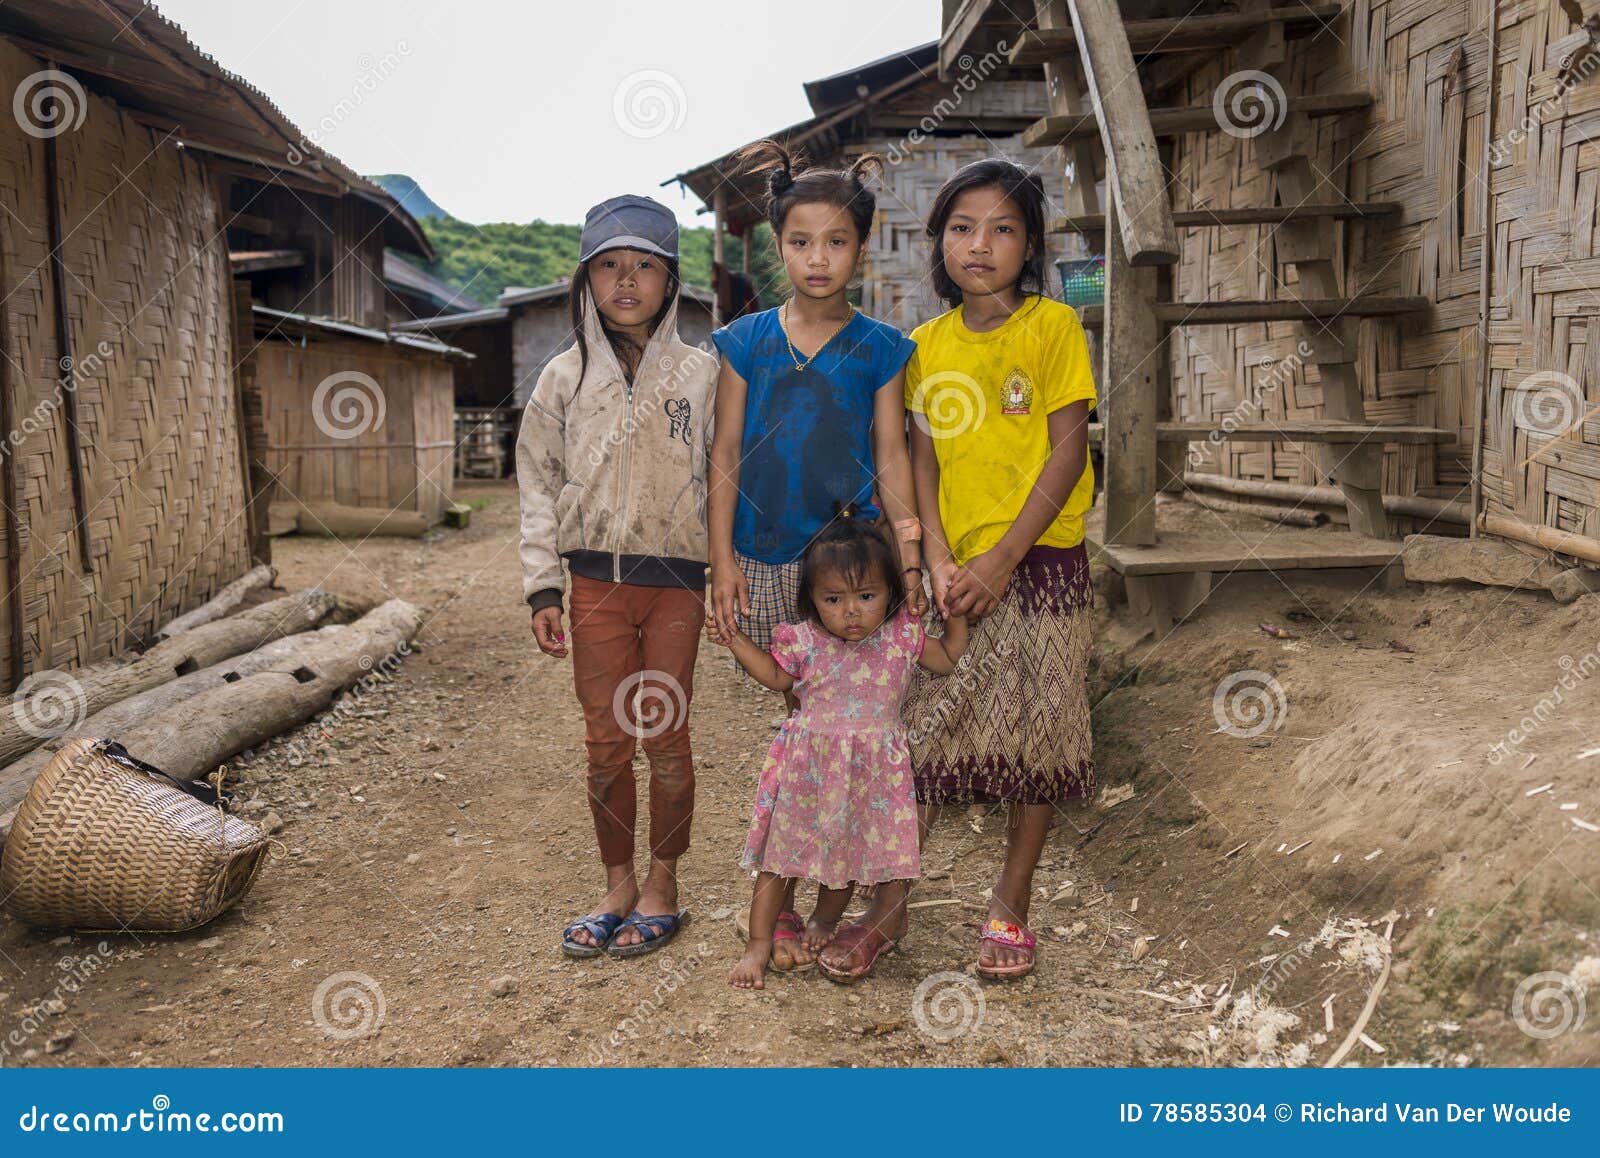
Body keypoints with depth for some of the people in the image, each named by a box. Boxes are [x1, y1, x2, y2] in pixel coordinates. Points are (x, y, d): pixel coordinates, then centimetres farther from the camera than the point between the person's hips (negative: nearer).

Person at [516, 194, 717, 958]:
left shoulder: (701, 374, 0)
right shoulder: (566, 377, 5)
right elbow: (540, 486, 6)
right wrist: (542, 590, 1)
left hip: (676, 580, -1)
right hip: (597, 579, 2)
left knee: (666, 737, 5)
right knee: (605, 740, 7)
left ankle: (661, 886, 21)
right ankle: (617, 886, 22)